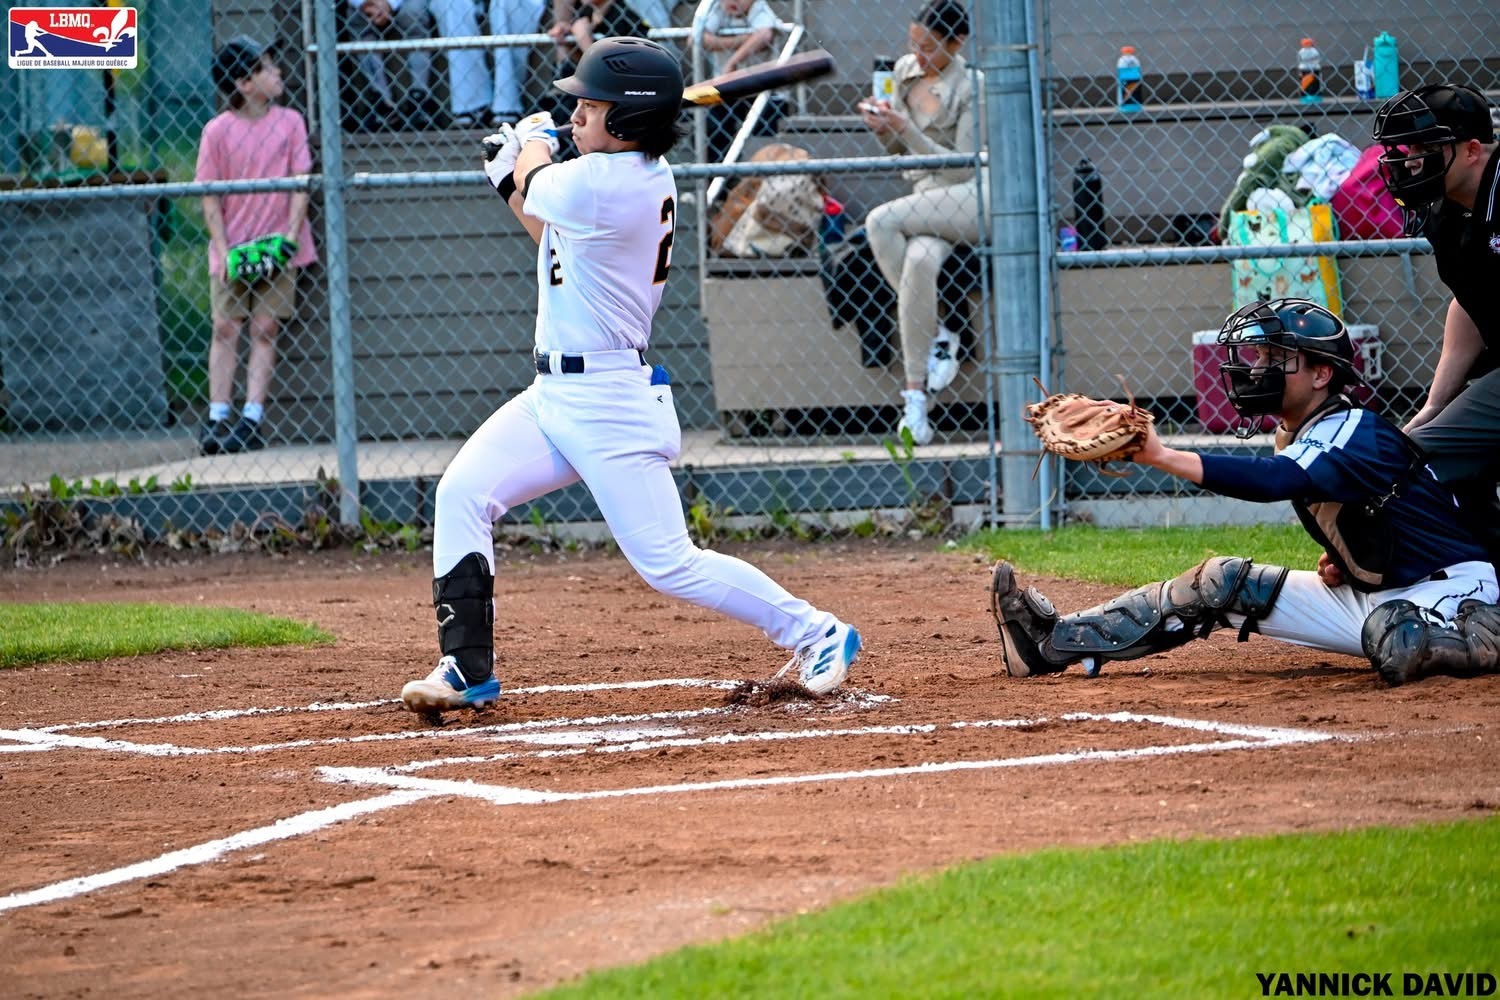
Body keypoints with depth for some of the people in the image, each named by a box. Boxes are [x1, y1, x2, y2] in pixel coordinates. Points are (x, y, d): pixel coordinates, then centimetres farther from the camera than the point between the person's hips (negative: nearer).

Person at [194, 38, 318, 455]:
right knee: (226, 329, -2)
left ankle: (252, 419, -2)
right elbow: (210, 198, -3)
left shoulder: (289, 121, 2)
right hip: (232, 247, -1)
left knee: (265, 328, -1)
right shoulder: (218, 131, -4)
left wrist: (290, 234, -12)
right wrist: (223, 249, -11)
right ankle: (217, 418, -1)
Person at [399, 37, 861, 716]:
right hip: (556, 394, 10)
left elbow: (539, 188, -1)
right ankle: (467, 671, 2)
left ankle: (818, 635, 8)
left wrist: (533, 145, 19)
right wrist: (512, 185, 13)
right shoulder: (645, 176, 6)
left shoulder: (603, 186, -23)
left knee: (669, 563, -6)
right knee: (462, 493, -1)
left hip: (608, 404, -10)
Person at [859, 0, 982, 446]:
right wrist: (883, 129, -3)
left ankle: (939, 336, -20)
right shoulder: (905, 71, 9)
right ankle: (916, 396, -29)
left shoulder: (969, 87, -11)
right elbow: (898, 150, 19)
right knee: (920, 261, -31)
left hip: (972, 198, -5)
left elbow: (962, 168, -15)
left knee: (881, 222, -30)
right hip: (927, 200, 5)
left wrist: (907, 130, -20)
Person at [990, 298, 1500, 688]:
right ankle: (1053, 643, -1)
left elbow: (1273, 480, -38)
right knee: (1224, 582, 2)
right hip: (1365, 596, 9)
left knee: (1398, 647, -46)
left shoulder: (1361, 433, -20)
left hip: (1454, 590, -9)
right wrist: (1339, 562, 0)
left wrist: (1160, 456, -43)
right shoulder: (1295, 442, 9)